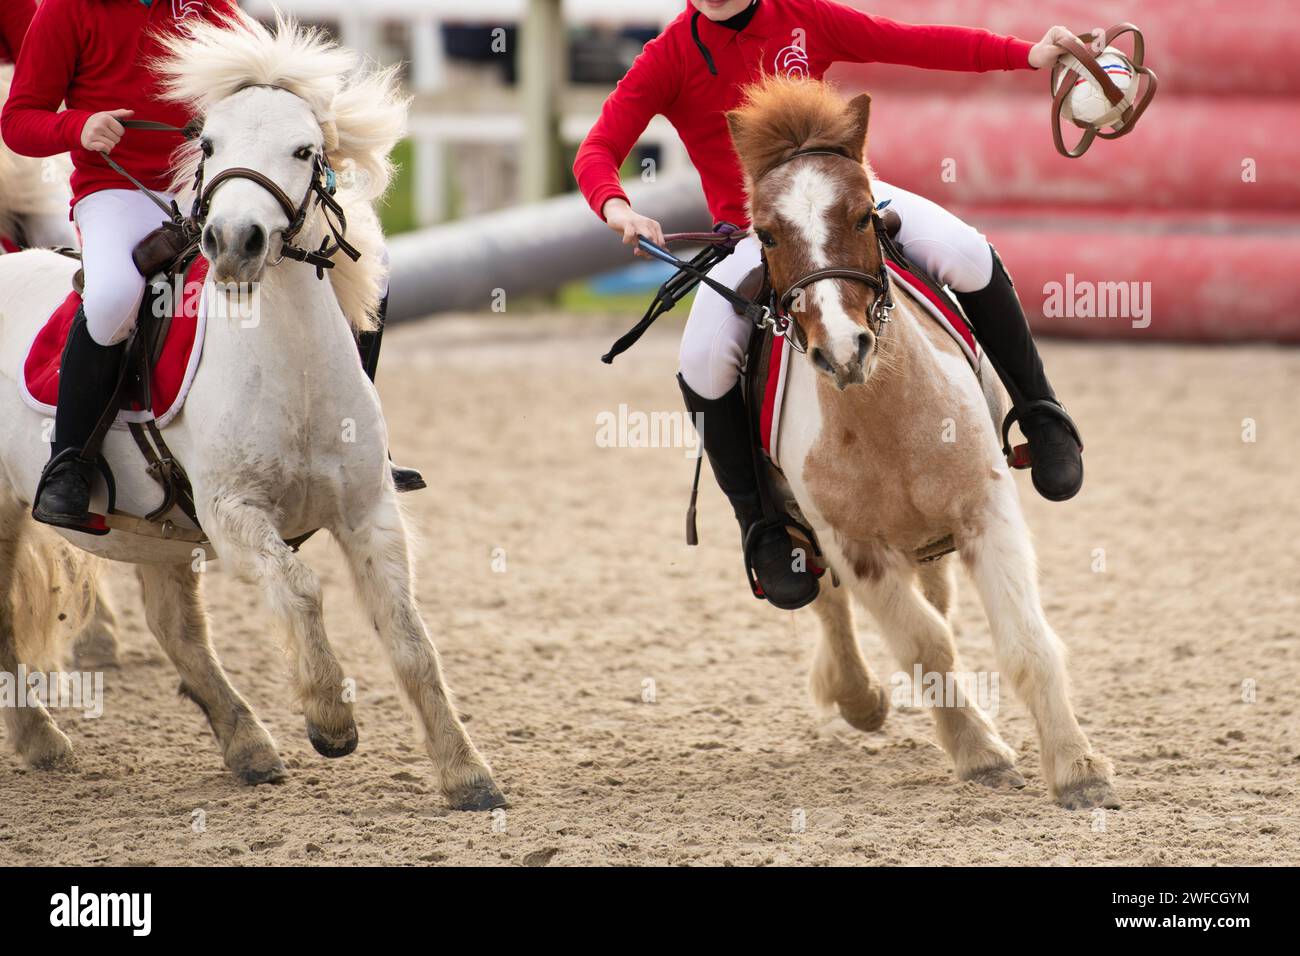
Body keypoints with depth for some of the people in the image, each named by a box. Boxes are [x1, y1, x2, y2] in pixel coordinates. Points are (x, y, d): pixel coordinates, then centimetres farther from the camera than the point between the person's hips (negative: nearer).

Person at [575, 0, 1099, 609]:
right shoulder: (670, 57, -8)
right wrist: (616, 209, -37)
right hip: (751, 233, -1)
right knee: (704, 365, -26)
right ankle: (761, 526, -7)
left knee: (966, 256, -22)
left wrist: (1029, 56, -9)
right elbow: (598, 152, -13)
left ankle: (1041, 414, -2)